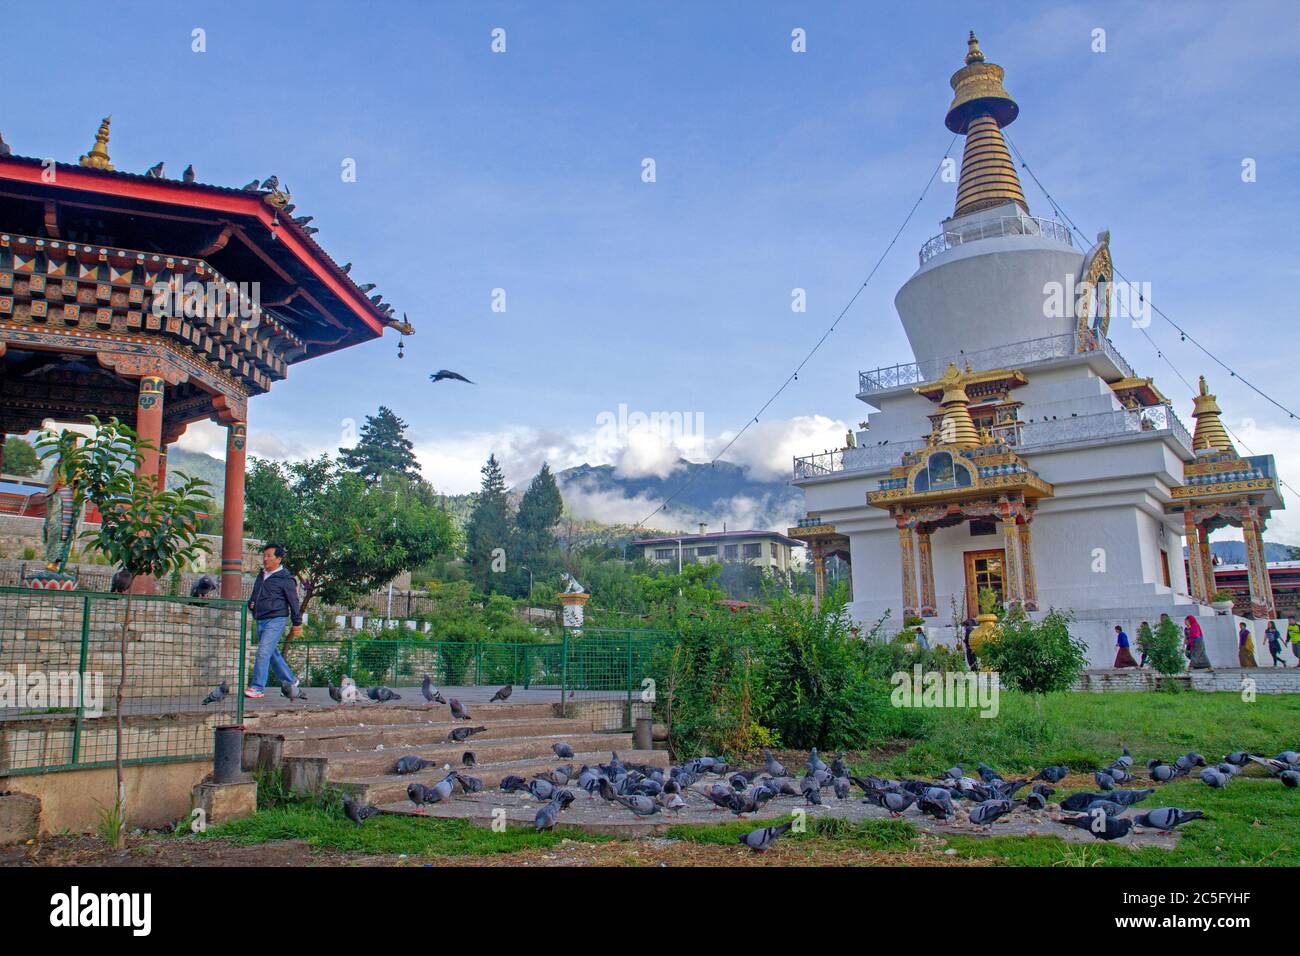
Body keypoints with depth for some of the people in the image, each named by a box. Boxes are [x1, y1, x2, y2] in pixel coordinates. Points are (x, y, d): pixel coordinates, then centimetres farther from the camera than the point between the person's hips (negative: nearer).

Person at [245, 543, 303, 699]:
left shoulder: (285, 579, -8)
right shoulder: (261, 575, 15)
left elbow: (294, 602, -6)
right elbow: (254, 595, 28)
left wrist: (297, 624, -5)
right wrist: (251, 603, 5)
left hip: (276, 620, -8)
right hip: (260, 620, 8)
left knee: (263, 652, -15)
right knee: (273, 653, 14)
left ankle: (257, 688, -12)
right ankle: (290, 681, 26)